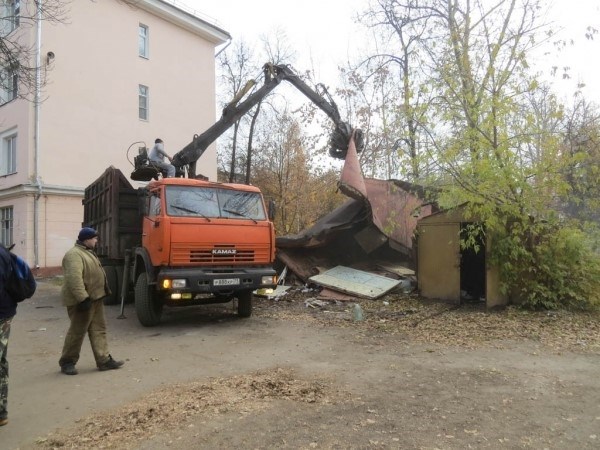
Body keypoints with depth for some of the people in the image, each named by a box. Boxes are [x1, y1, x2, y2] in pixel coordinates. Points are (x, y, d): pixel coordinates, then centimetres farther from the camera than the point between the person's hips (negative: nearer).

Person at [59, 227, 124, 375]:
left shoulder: (87, 252, 16)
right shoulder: (74, 255, -18)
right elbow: (74, 278, -28)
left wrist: (104, 290, 24)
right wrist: (83, 298, -31)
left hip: (95, 299, 10)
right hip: (83, 300, -10)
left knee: (99, 329, 10)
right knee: (77, 331, 1)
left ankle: (104, 360, 15)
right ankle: (67, 362, 16)